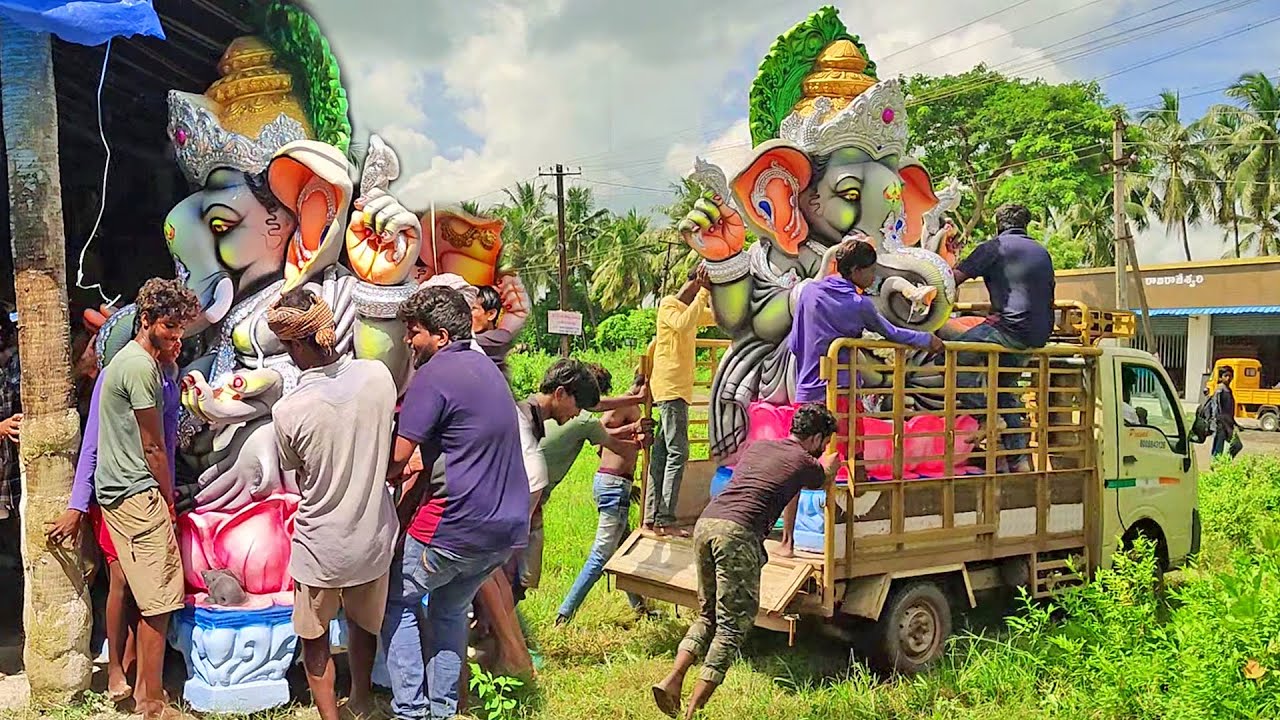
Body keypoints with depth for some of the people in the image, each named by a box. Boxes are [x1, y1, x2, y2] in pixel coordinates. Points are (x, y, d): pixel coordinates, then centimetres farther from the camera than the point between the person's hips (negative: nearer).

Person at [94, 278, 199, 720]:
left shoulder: (125, 359, 16)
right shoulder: (142, 366, -16)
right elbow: (152, 447, -12)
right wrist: (168, 498, 1)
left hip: (115, 491, 11)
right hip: (138, 493, -11)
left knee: (134, 591, 17)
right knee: (159, 601, -7)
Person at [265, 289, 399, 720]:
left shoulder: (288, 412, -24)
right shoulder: (379, 375, -14)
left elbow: (297, 477, -5)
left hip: (321, 547, -4)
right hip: (375, 537, 4)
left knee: (314, 637, 21)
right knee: (364, 625, 27)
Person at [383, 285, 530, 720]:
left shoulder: (434, 376, -14)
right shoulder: (485, 367, 13)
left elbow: (398, 455, -15)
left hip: (456, 526, -8)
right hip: (508, 526, 8)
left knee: (396, 601, 12)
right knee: (450, 609, 24)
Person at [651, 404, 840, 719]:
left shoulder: (757, 447, 24)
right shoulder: (805, 463, 8)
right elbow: (822, 477, 33)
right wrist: (831, 462, 55)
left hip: (705, 523, 7)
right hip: (737, 532, -7)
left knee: (708, 614, 20)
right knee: (734, 624, 2)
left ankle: (672, 679, 6)